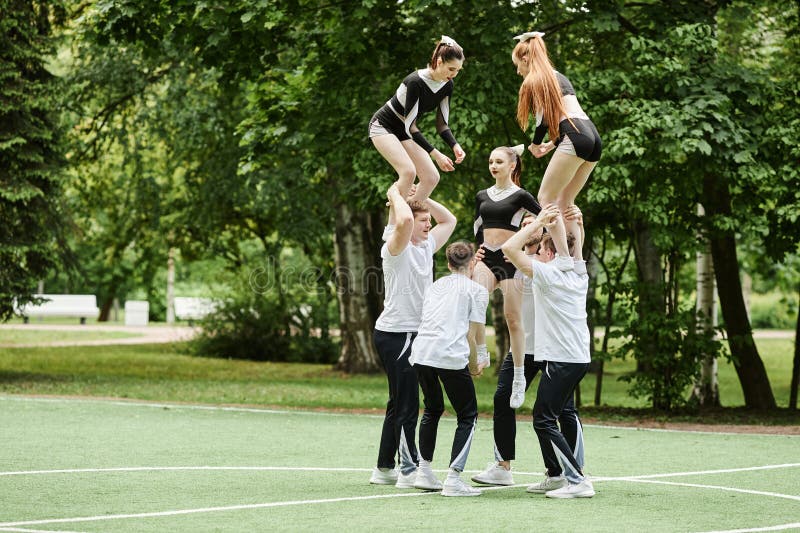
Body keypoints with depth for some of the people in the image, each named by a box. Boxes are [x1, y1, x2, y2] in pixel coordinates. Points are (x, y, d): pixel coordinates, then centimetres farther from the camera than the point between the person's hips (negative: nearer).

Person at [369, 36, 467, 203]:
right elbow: (410, 125, -30)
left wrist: (455, 145, -21)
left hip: (405, 132, 8)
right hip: (383, 126, -8)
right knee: (408, 171, -28)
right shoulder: (416, 82, -31)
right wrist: (435, 154, -34)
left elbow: (442, 124, -1)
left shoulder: (447, 86, -9)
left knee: (431, 177, -5)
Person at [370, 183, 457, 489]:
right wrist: (395, 194, -14)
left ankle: (384, 469, 20)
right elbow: (404, 220, -32)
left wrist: (421, 199, 11)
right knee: (407, 404, -9)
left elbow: (449, 220, 24)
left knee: (399, 404, 14)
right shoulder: (396, 248, -12)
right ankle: (409, 470, -8)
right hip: (394, 334, -9)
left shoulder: (426, 246, 12)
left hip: (411, 334, 9)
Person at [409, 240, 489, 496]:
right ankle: (453, 479, -6)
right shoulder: (477, 291, 9)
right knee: (468, 415, 7)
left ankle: (423, 471, 22)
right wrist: (475, 365, 16)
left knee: (432, 409, 26)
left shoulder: (435, 286, 25)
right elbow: (471, 336, 2)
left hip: (421, 352, 5)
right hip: (451, 357, -5)